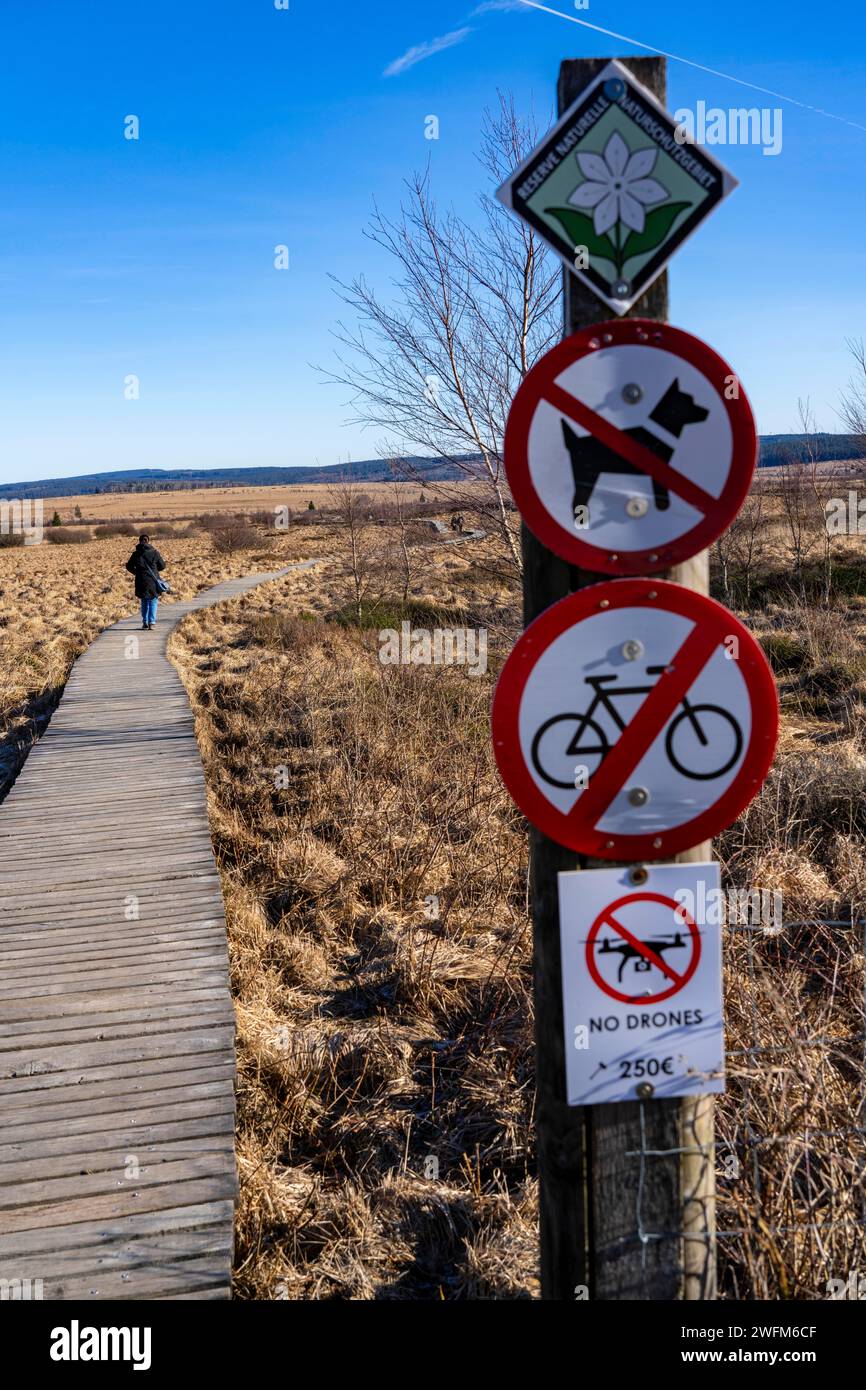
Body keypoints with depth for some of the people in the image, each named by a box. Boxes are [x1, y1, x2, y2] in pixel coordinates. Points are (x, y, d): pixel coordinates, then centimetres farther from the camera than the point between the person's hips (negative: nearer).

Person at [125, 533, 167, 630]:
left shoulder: (136, 554, -2)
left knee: (144, 602, 16)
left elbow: (129, 566, 7)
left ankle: (145, 623, 14)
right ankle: (151, 622, -2)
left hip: (141, 582, 1)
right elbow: (162, 566, 4)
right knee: (153, 602, 8)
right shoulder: (154, 553, -5)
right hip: (153, 581, -1)